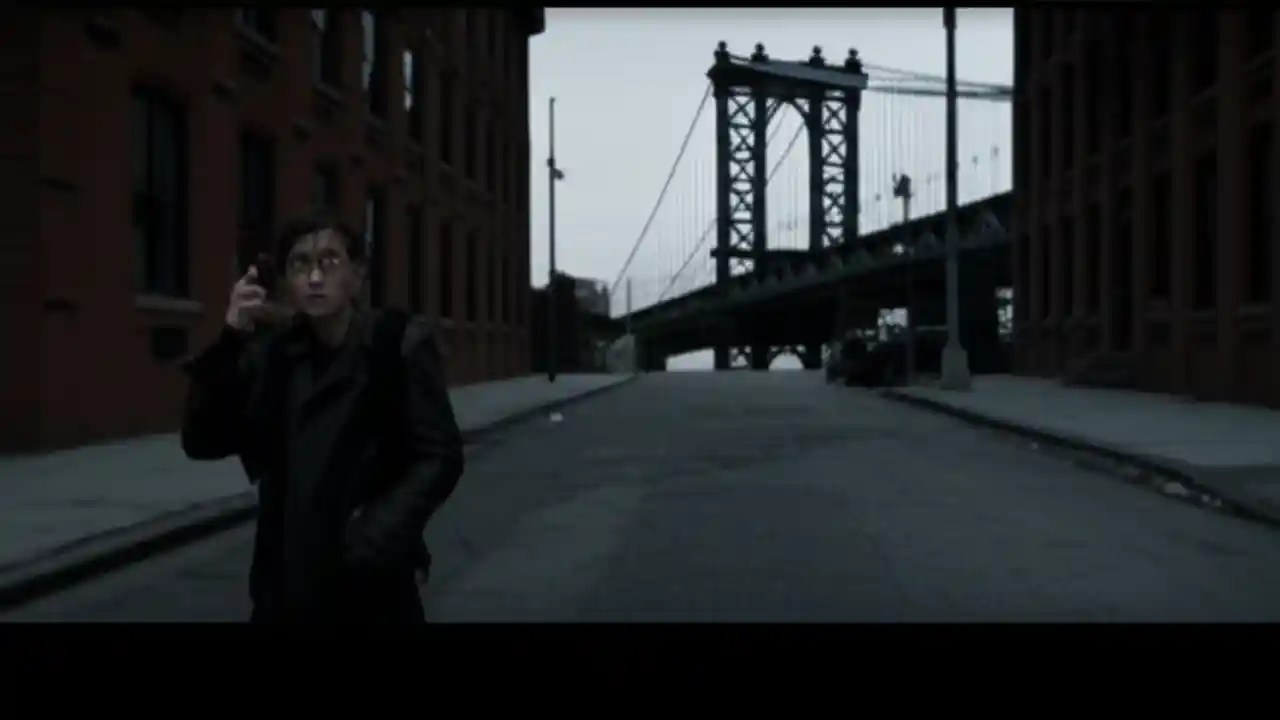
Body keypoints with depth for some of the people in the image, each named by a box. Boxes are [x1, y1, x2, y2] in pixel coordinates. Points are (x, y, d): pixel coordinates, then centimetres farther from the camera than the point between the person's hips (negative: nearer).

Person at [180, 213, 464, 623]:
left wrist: (378, 535, -20)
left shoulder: (400, 344, -6)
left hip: (371, 585, -3)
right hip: (285, 584, 3)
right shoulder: (273, 354, 4)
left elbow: (440, 458, -8)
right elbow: (201, 443, -1)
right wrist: (230, 343, -11)